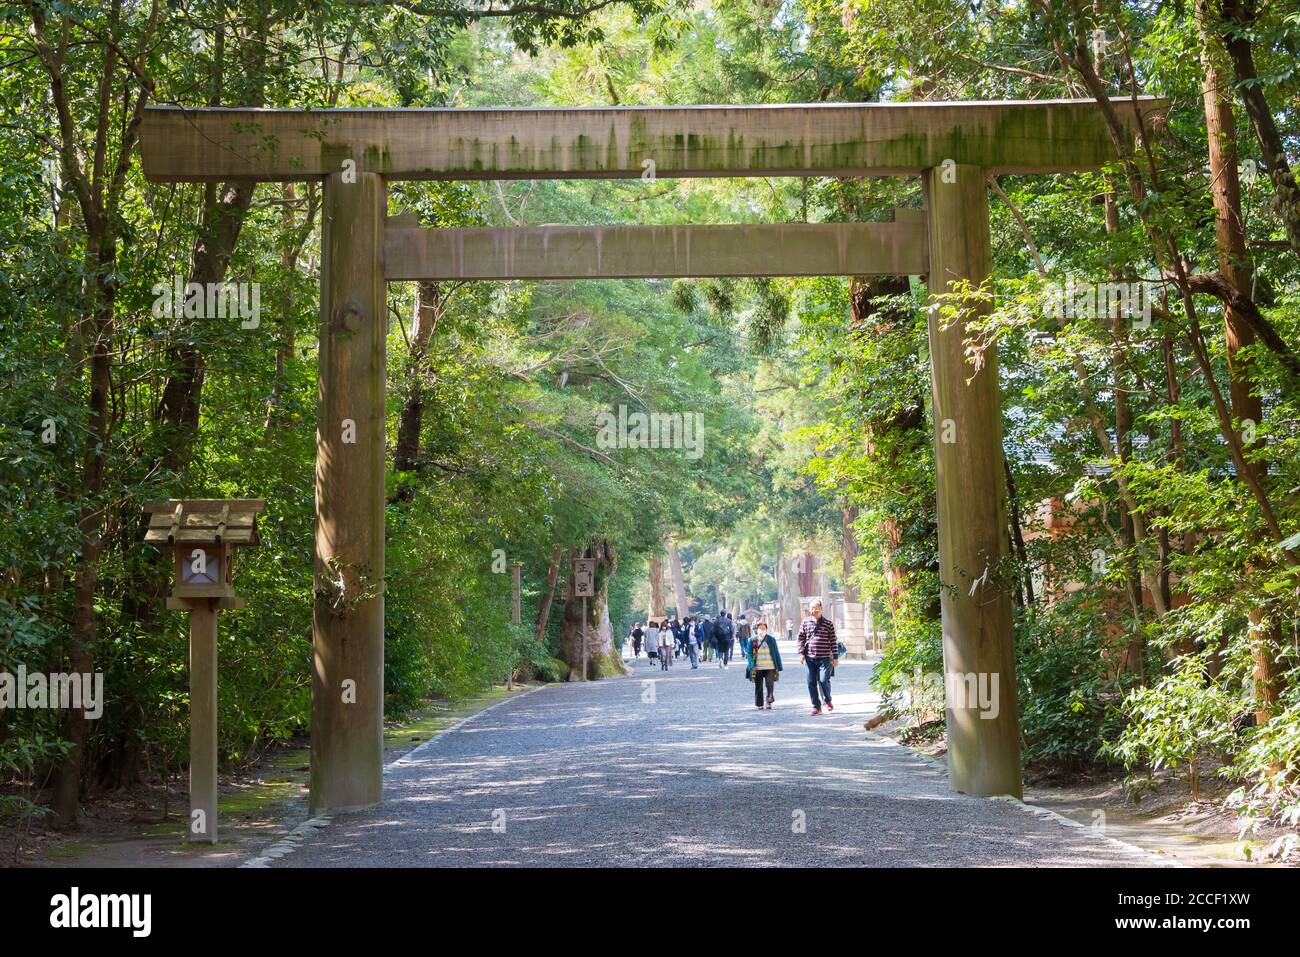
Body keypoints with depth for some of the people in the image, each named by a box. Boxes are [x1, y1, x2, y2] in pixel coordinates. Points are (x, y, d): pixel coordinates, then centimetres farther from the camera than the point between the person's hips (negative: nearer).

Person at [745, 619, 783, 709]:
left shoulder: (771, 640, 4)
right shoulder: (752, 641, 2)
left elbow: (776, 654, 8)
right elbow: (749, 654, 1)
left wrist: (778, 667, 4)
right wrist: (752, 666, -13)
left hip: (770, 668, 0)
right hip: (758, 668, 0)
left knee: (770, 685, -10)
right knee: (758, 687, 5)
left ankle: (769, 703, 3)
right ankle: (759, 704, 17)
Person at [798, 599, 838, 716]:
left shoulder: (828, 623, 2)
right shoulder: (805, 622, 7)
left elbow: (833, 641, 3)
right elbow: (801, 639, 10)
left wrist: (835, 657, 1)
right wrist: (801, 653, -1)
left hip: (825, 658, -3)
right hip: (810, 658, 3)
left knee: (823, 680, -12)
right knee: (811, 683, 2)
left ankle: (827, 700, 16)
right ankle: (816, 706, 13)